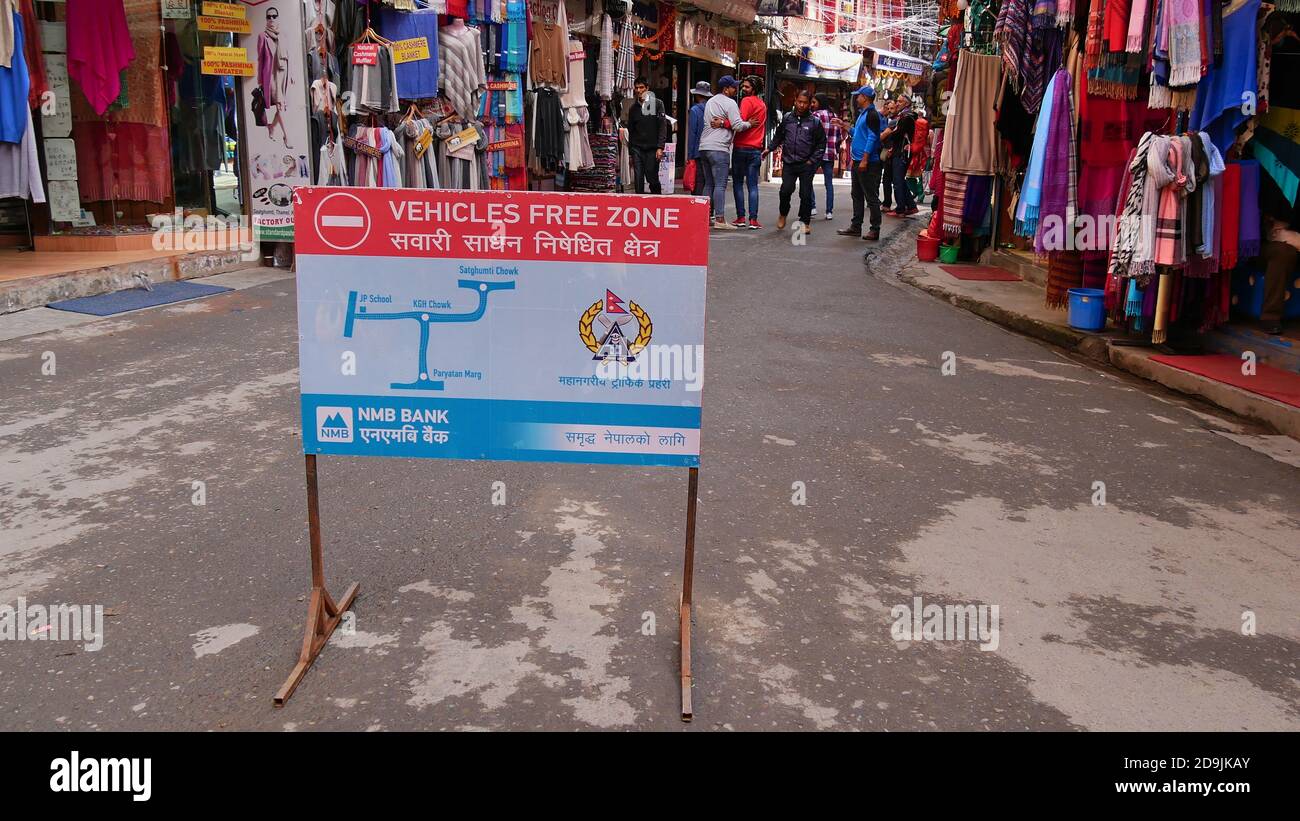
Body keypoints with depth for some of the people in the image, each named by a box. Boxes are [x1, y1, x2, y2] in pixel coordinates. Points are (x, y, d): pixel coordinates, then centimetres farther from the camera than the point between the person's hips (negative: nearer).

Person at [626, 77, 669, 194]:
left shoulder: (657, 104, 3)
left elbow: (663, 126, -4)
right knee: (638, 180, -1)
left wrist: (660, 147, -13)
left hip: (652, 149, -3)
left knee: (652, 178, -3)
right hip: (637, 148, 3)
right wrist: (630, 152, 14)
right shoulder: (633, 108, 14)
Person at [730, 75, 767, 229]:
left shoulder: (747, 101, -8)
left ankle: (741, 218, 2)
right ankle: (753, 219, -3)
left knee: (738, 183, 4)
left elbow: (741, 121, -22)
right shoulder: (763, 104, 16)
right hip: (756, 149, 5)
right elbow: (756, 123, 10)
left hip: (741, 147, -5)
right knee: (753, 185, 4)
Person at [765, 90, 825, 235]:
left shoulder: (814, 122, 1)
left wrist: (812, 161, -4)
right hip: (789, 163, 1)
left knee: (805, 194, 2)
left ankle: (805, 222, 16)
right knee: (786, 190, -12)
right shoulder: (787, 118, 7)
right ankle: (783, 213, 16)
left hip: (806, 165, -1)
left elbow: (821, 144, 5)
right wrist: (770, 149, 8)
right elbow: (778, 136, 20)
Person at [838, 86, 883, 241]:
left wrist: (865, 159, -23)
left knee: (871, 197, -5)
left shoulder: (872, 114, -13)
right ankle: (856, 227, 21)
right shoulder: (862, 113, 16)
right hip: (858, 161, 10)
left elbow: (872, 137, -19)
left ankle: (875, 229, -1)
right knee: (857, 195, 14)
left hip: (868, 163, -10)